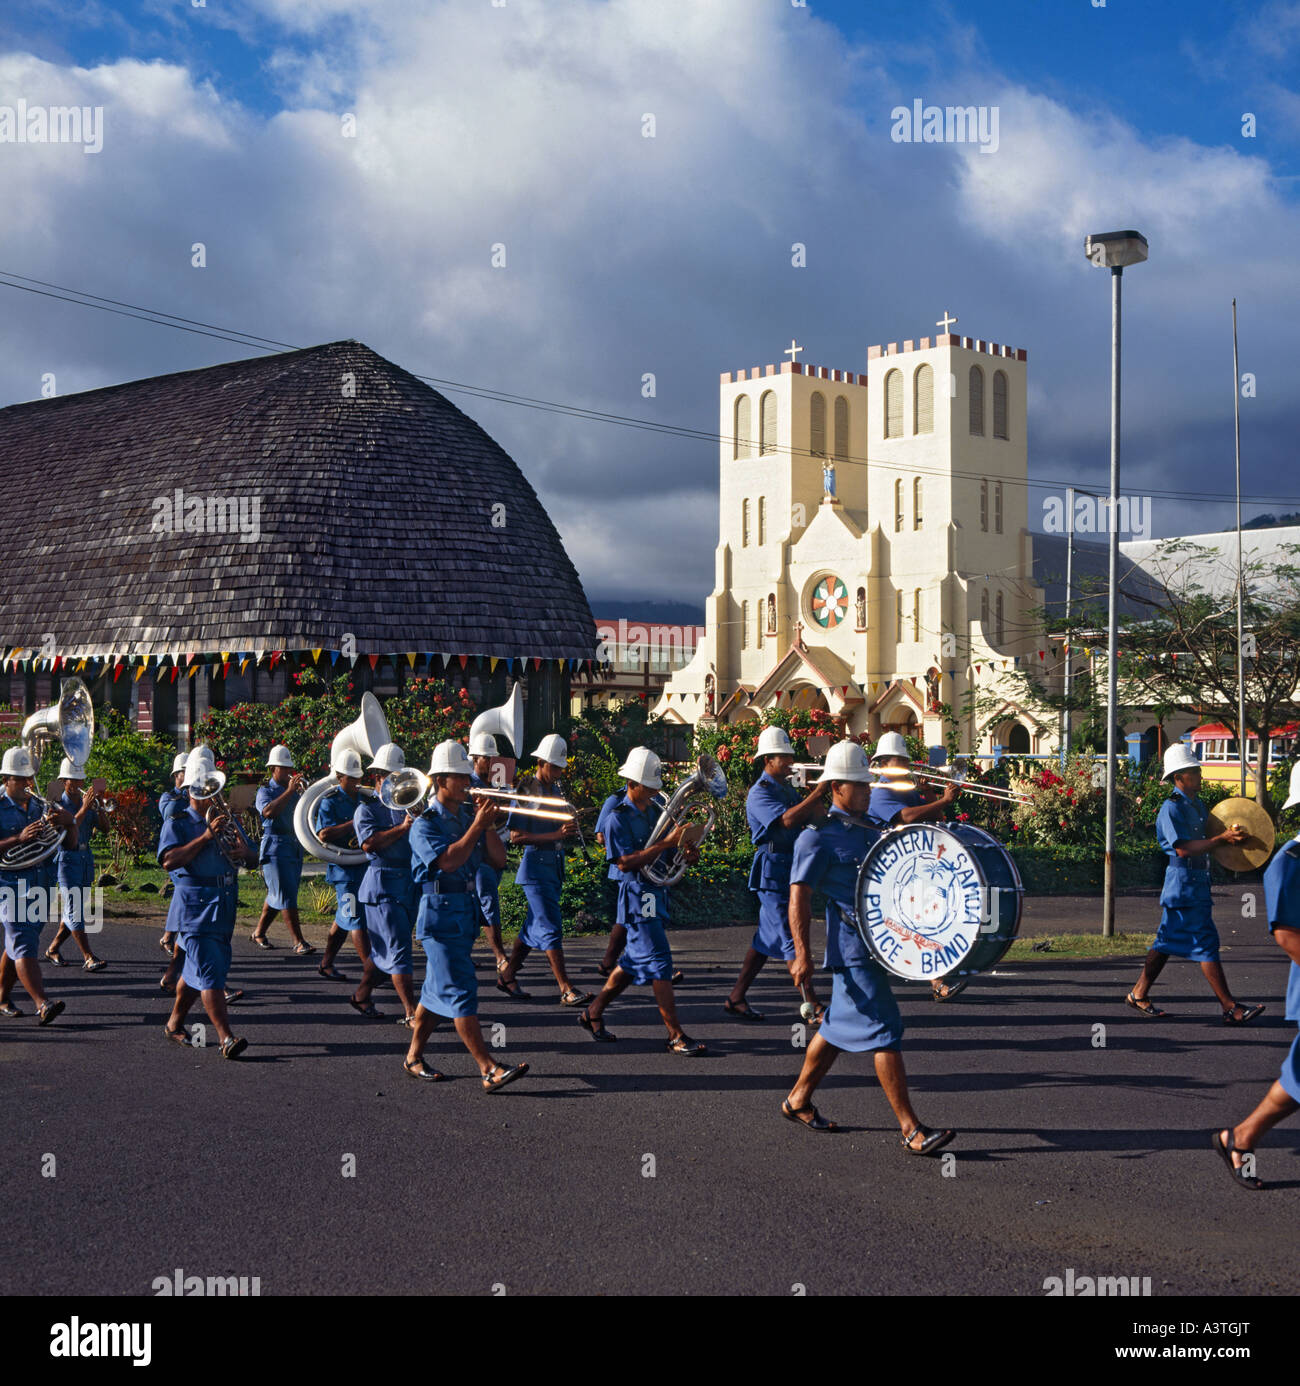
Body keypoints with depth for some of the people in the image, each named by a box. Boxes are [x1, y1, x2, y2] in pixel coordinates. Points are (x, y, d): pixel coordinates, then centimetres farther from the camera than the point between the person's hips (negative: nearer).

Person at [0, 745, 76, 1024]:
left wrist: (70, 822, -12)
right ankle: (43, 1005, -25)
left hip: (42, 883, 5)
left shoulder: (43, 806, 12)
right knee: (24, 944, -14)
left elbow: (71, 844, 9)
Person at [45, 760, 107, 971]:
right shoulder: (58, 804, -5)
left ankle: (53, 948, 25)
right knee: (74, 908, -12)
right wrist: (83, 809, -26)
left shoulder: (87, 800, 11)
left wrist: (98, 807, -13)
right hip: (66, 859, -6)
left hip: (86, 858, 6)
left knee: (77, 908, 9)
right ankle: (89, 957, -17)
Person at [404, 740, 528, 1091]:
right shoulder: (426, 824, -9)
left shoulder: (469, 815, 10)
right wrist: (476, 826, -21)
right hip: (440, 909, -7)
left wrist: (488, 826, -8)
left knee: (437, 989, 14)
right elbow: (448, 861, -23)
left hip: (466, 909, 7)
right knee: (461, 992, -10)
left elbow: (498, 859, 7)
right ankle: (489, 1070, -15)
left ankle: (414, 1057, 26)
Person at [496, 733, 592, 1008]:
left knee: (535, 925, 13)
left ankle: (507, 976, 26)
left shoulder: (557, 790, 11)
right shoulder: (526, 792, -11)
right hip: (535, 866, -8)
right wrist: (554, 835, -22)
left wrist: (569, 831, -2)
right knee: (551, 927, -11)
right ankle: (566, 990, -12)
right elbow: (515, 837, -16)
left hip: (555, 866, 8)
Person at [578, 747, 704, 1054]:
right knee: (658, 962, -10)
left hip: (657, 892, 8)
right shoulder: (618, 818, -12)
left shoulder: (654, 810, 11)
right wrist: (666, 843, -25)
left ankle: (593, 1012, 30)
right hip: (637, 893, -8)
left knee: (634, 960, 15)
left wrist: (685, 853, -2)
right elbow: (626, 862, -20)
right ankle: (676, 1036, -8)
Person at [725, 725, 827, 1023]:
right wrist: (820, 791, -25)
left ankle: (735, 999, 20)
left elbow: (811, 816, 12)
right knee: (791, 941, -9)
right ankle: (816, 1009, -10)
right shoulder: (760, 792, -12)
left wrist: (820, 795, -5)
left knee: (767, 938, 12)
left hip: (792, 870, 10)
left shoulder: (786, 788, 17)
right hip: (773, 871, -9)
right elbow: (787, 819, -27)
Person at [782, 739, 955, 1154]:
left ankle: (798, 1100, 32)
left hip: (879, 943, 9)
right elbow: (799, 897, -14)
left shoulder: (871, 831, 16)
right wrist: (802, 953, -21)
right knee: (884, 1032, -11)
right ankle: (911, 1130, -10)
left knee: (839, 1026, 17)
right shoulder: (817, 837, -10)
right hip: (852, 949, -9)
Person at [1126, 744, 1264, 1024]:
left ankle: (1139, 994, 22)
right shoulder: (1172, 808, -15)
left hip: (1198, 882, 9)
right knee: (1205, 943, -7)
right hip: (1183, 881, -9)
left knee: (1168, 941, 14)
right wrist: (1221, 838, -25)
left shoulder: (1199, 805, 14)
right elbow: (1183, 848, -22)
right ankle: (1230, 1009, -6)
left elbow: (1206, 838, 23)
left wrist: (1231, 835, 5)